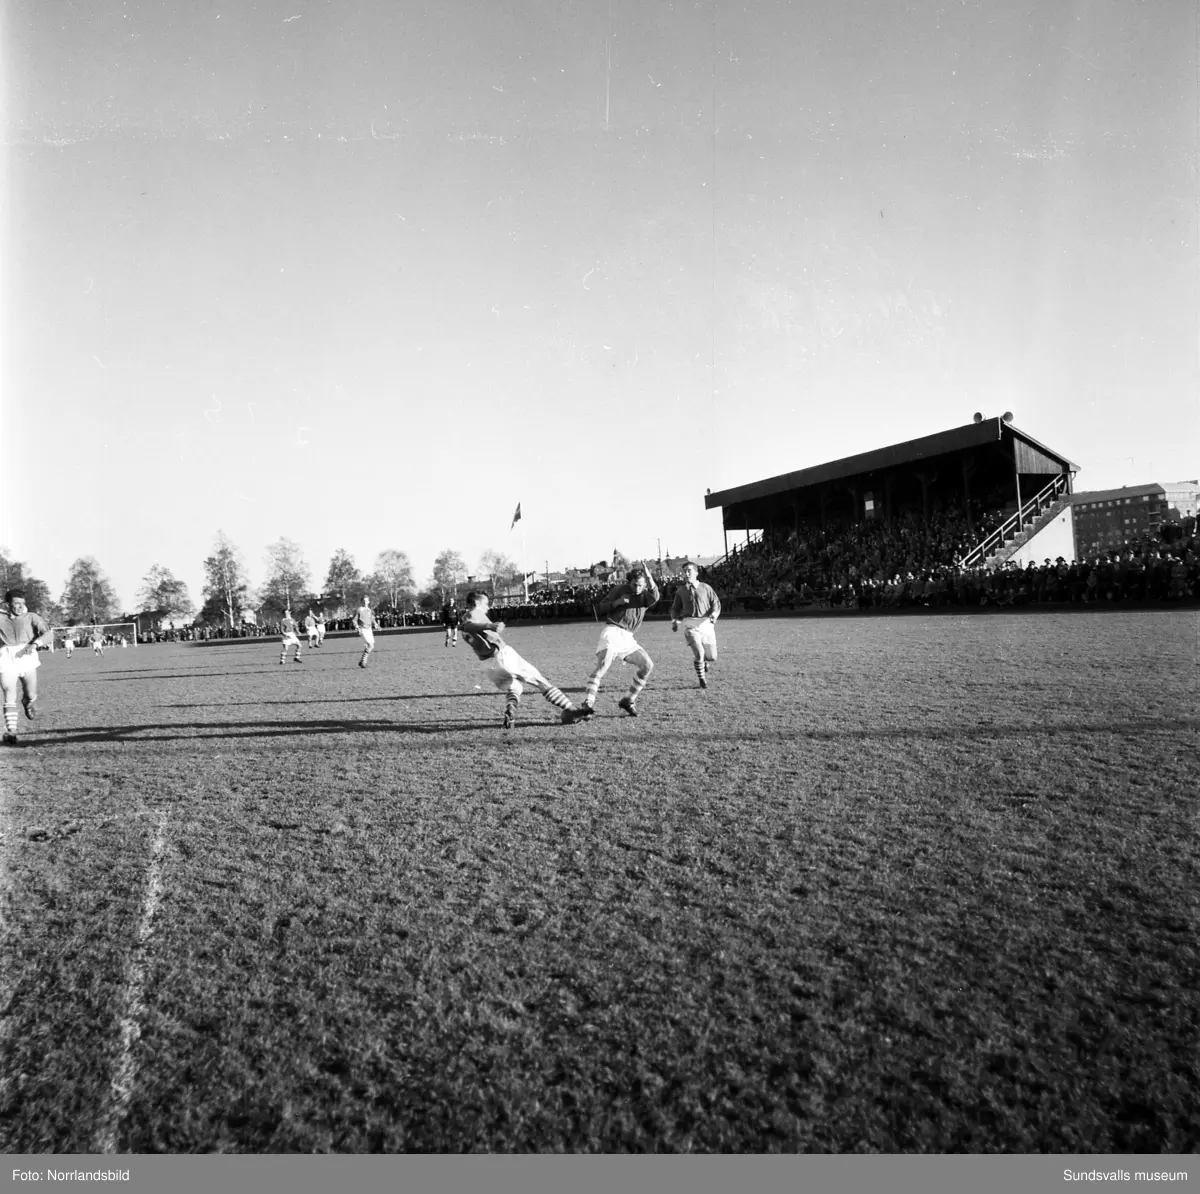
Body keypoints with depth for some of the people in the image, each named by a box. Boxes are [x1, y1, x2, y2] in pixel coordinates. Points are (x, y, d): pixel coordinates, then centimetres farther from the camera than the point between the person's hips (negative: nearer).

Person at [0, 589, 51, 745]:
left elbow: (47, 632, -4)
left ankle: (28, 705, 42)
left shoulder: (31, 617, 8)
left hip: (26, 658, 0)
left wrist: (35, 643, -22)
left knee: (31, 696, 5)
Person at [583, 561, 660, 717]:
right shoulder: (619, 590, 1)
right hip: (613, 631, -5)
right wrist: (617, 602, -13)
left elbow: (654, 597, -18)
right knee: (603, 662, -26)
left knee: (647, 665, -1)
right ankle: (588, 702, -31)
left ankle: (629, 701, 11)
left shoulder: (646, 595, 7)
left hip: (628, 637, 5)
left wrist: (650, 580, -34)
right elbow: (599, 609, 2)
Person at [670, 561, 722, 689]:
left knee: (712, 657, 4)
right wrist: (675, 620, 0)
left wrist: (714, 615, -16)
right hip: (691, 626, -1)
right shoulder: (680, 590, 8)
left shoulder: (705, 588, 4)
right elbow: (675, 608, 18)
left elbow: (716, 603, 4)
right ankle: (701, 679, 3)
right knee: (698, 653, -18)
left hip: (706, 624, 1)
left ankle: (704, 669, 39)